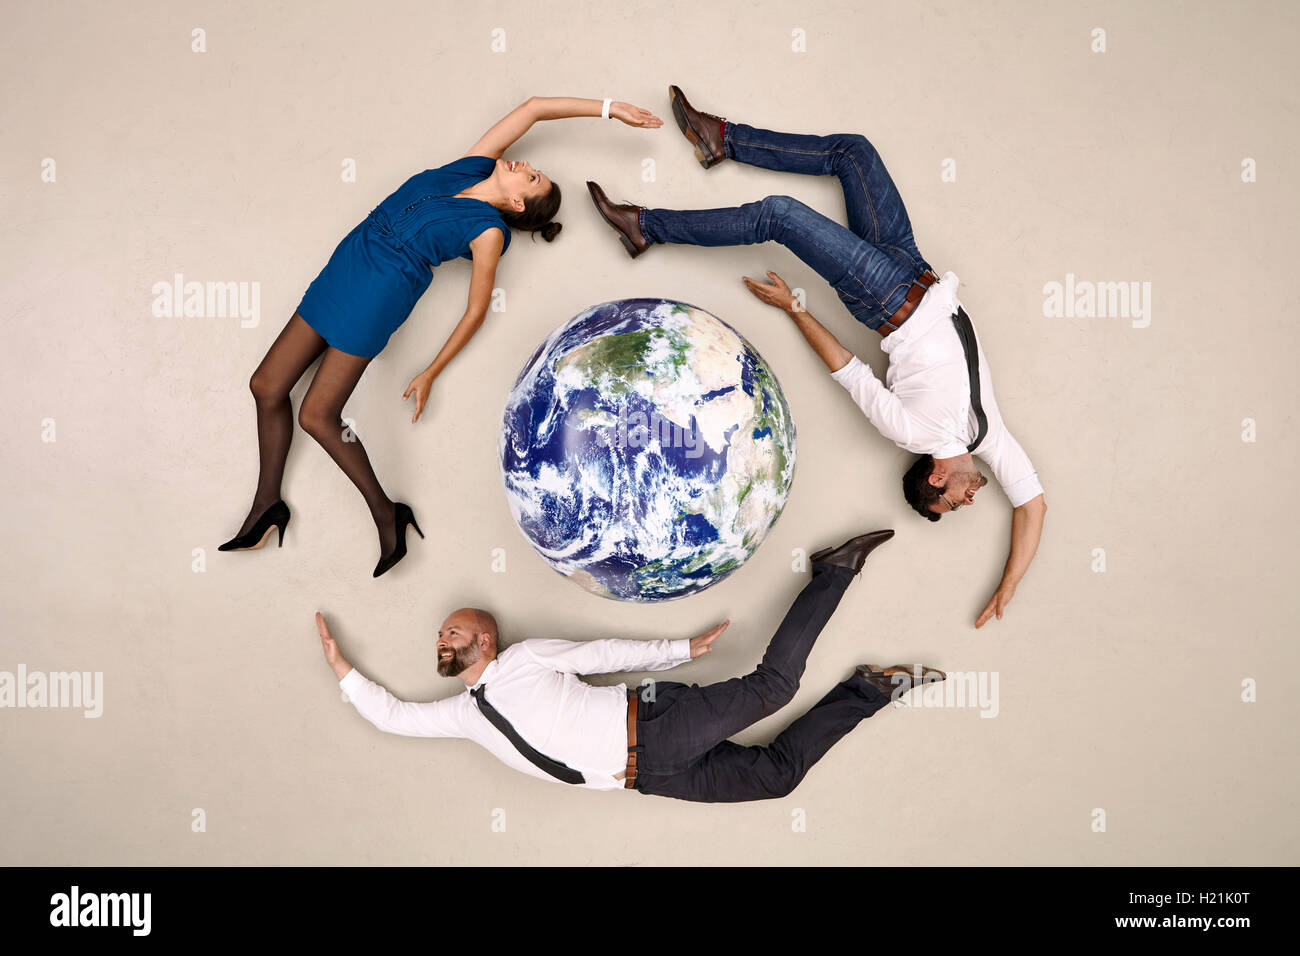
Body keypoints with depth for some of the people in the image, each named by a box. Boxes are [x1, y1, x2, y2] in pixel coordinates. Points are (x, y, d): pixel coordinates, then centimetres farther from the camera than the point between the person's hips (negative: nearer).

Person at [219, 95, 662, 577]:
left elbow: (476, 310, -5)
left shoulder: (488, 231, -9)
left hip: (382, 290, -8)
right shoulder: (471, 168, 6)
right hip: (343, 267, 8)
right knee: (266, 385, 7)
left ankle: (386, 514, 4)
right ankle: (268, 505, 20)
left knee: (317, 415, -9)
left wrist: (431, 374, -2)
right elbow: (533, 107, 9)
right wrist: (609, 107, 17)